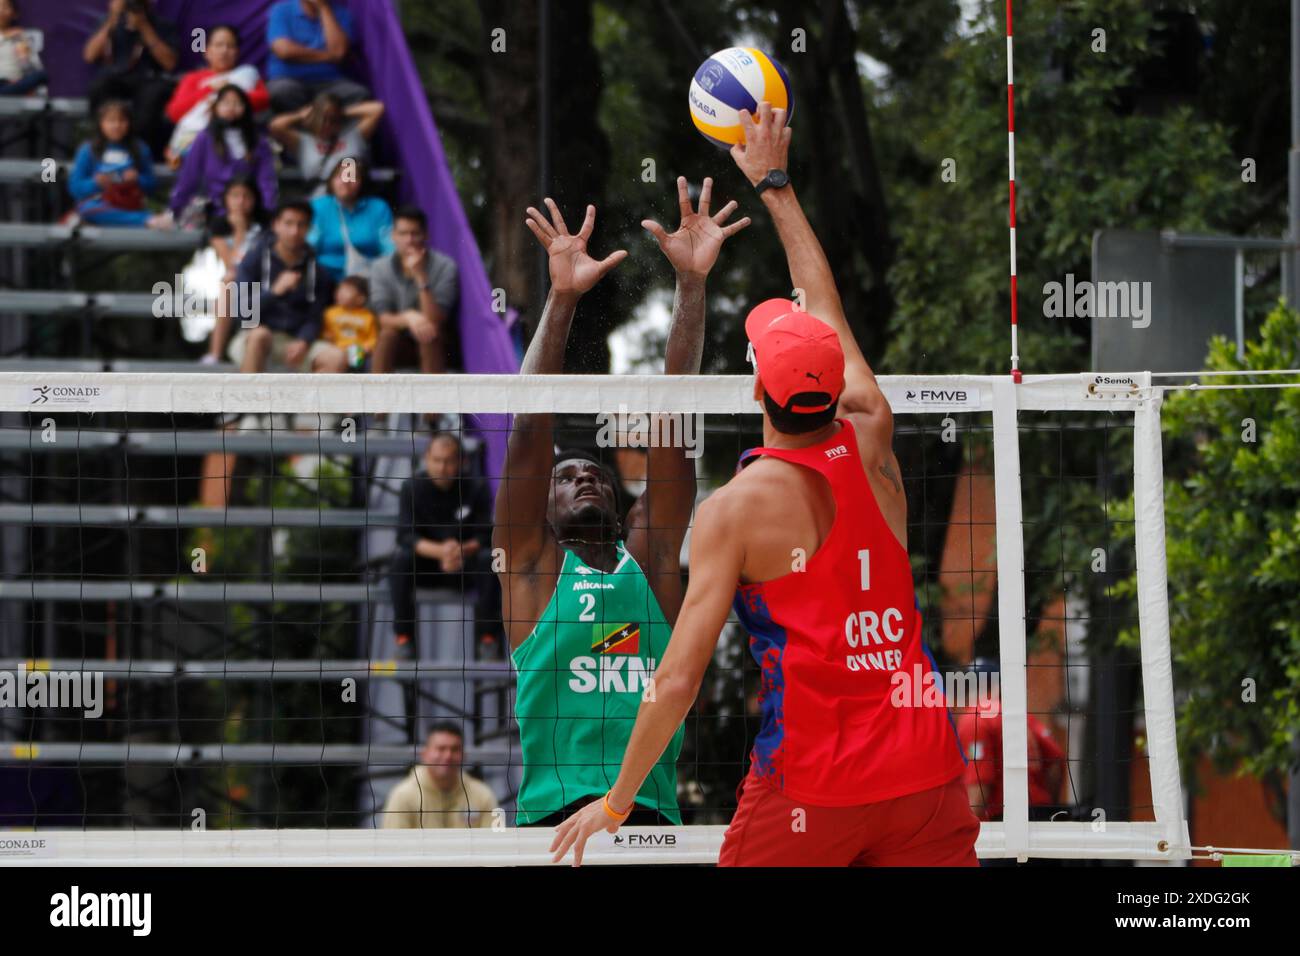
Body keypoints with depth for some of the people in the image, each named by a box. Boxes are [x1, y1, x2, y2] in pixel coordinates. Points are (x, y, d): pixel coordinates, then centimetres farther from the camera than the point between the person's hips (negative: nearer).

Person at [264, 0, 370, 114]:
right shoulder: (281, 11, 1)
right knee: (282, 91, -37)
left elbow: (338, 51, -10)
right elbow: (284, 50, -14)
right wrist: (327, 56, -7)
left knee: (360, 95, -28)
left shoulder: (340, 14, 7)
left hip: (328, 82, 2)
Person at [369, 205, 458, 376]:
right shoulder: (381, 268, -10)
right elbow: (384, 319, -15)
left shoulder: (445, 266, -18)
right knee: (388, 333, -30)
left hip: (439, 344, -2)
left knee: (430, 336, -34)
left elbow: (435, 321, -25)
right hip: (401, 340, 2)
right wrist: (407, 317, -37)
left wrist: (420, 277, -35)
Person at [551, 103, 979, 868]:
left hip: (811, 779, -4)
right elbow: (826, 310, 22)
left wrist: (616, 802, 2)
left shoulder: (736, 508, -7)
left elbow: (680, 678, -9)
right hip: (923, 769, 4)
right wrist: (776, 186, 34)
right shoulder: (872, 441, 5)